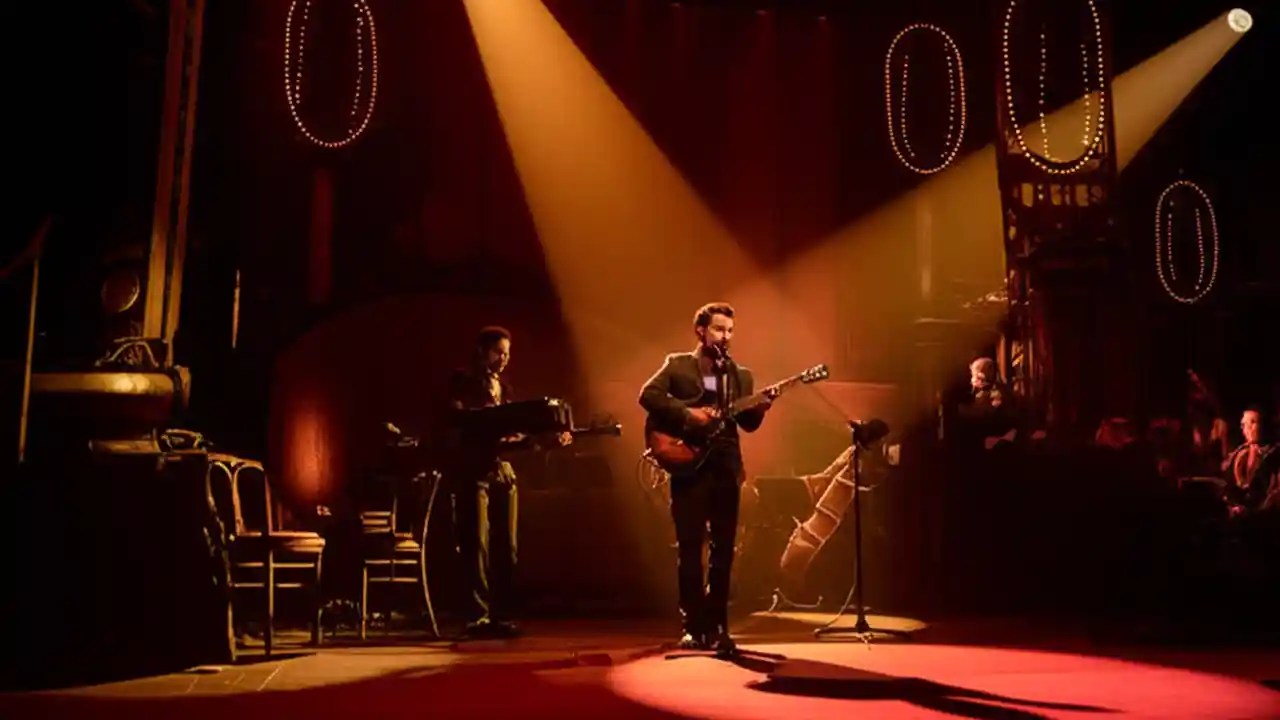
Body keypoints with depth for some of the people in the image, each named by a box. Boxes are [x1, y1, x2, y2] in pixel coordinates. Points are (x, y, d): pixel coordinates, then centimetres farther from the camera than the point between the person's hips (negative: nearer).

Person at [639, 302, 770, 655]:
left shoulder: (740, 375, 14)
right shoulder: (676, 364, 5)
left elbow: (747, 423, 7)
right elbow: (648, 395, -10)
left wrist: (758, 409, -14)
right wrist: (686, 414, -18)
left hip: (726, 467, 3)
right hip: (689, 465, -3)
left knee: (723, 549, 4)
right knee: (690, 547, -2)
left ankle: (716, 626, 13)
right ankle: (694, 627, 5)